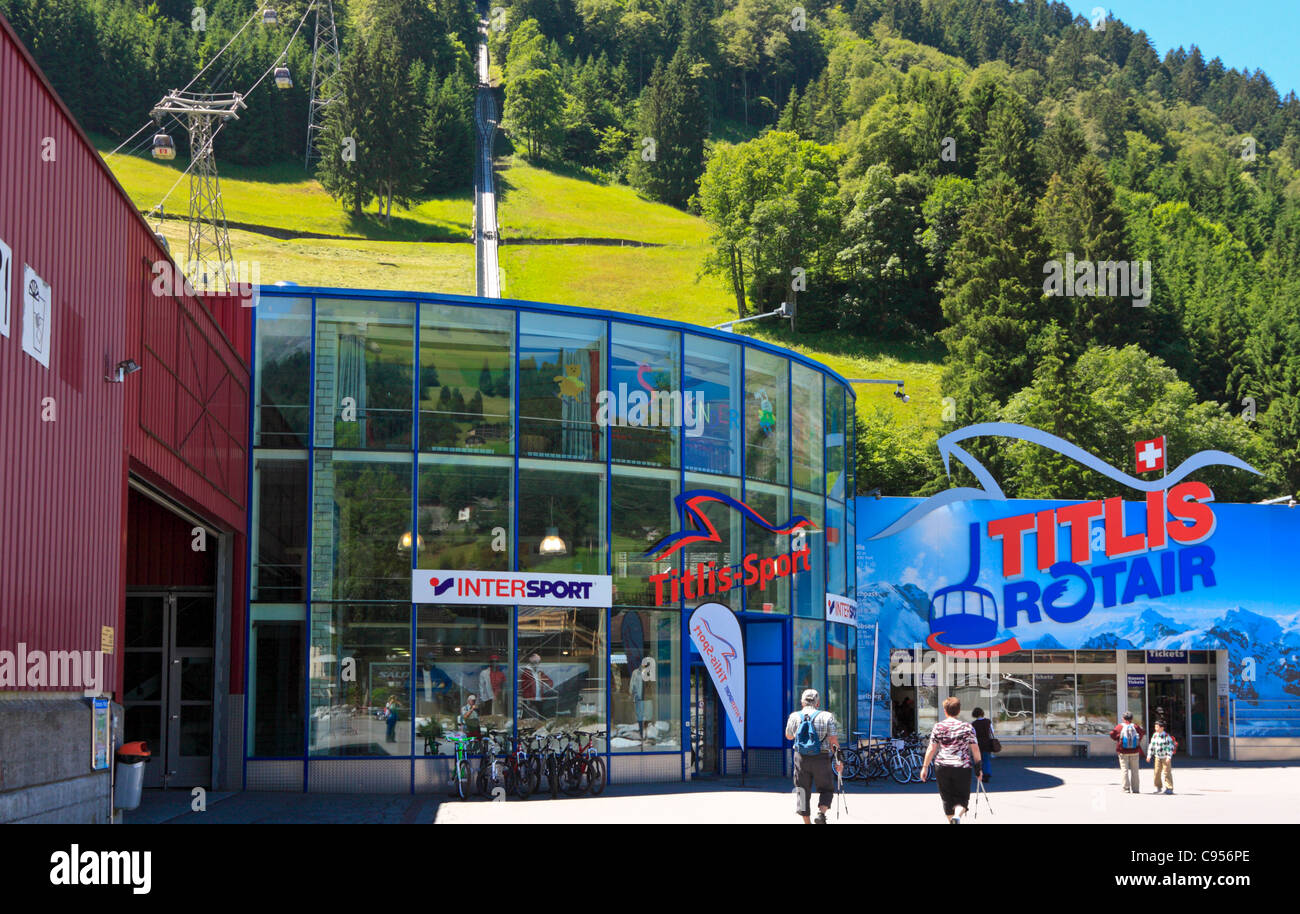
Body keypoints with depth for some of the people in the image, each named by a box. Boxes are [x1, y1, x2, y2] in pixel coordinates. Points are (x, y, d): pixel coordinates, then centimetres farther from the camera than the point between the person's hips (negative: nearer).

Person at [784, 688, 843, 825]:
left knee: (803, 791, 12)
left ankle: (807, 822, 10)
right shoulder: (826, 716, -4)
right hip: (821, 758, -1)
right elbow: (833, 741, -6)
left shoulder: (794, 716, 0)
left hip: (801, 758, 1)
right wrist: (838, 760, 1)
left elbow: (788, 736, 17)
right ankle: (821, 812, -13)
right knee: (826, 790, 13)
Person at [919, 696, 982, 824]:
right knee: (962, 798, 4)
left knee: (947, 799, 14)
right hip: (962, 767, -1)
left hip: (942, 767, 1)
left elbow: (931, 749, -1)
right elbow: (975, 749, 1)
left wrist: (925, 767, 7)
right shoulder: (967, 727, 0)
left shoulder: (938, 727, 1)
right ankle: (957, 816, -24)